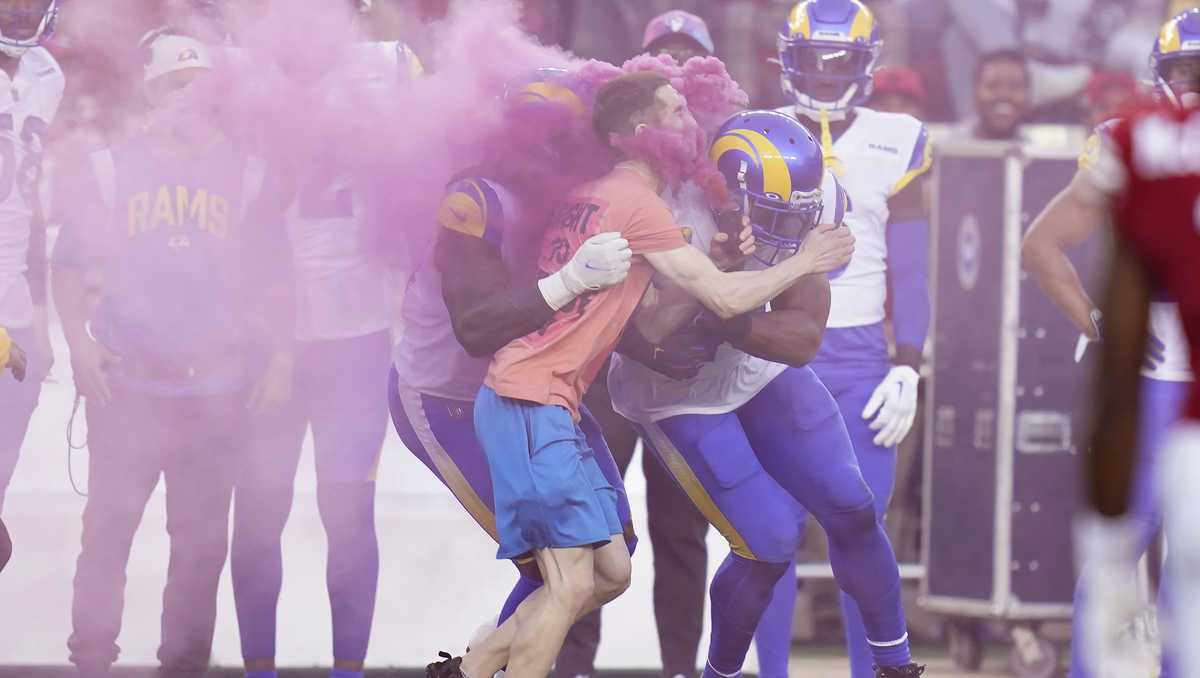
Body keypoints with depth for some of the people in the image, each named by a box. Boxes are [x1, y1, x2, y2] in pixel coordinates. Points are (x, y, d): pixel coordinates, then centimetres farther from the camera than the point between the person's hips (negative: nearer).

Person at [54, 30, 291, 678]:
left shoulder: (244, 175, 7)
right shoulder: (113, 170, 3)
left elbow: (273, 277, 9)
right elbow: (69, 265, 5)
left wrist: (280, 358, 0)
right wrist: (79, 343, -8)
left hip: (218, 387, 1)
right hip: (125, 382, -1)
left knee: (201, 540, 6)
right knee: (107, 528, -4)